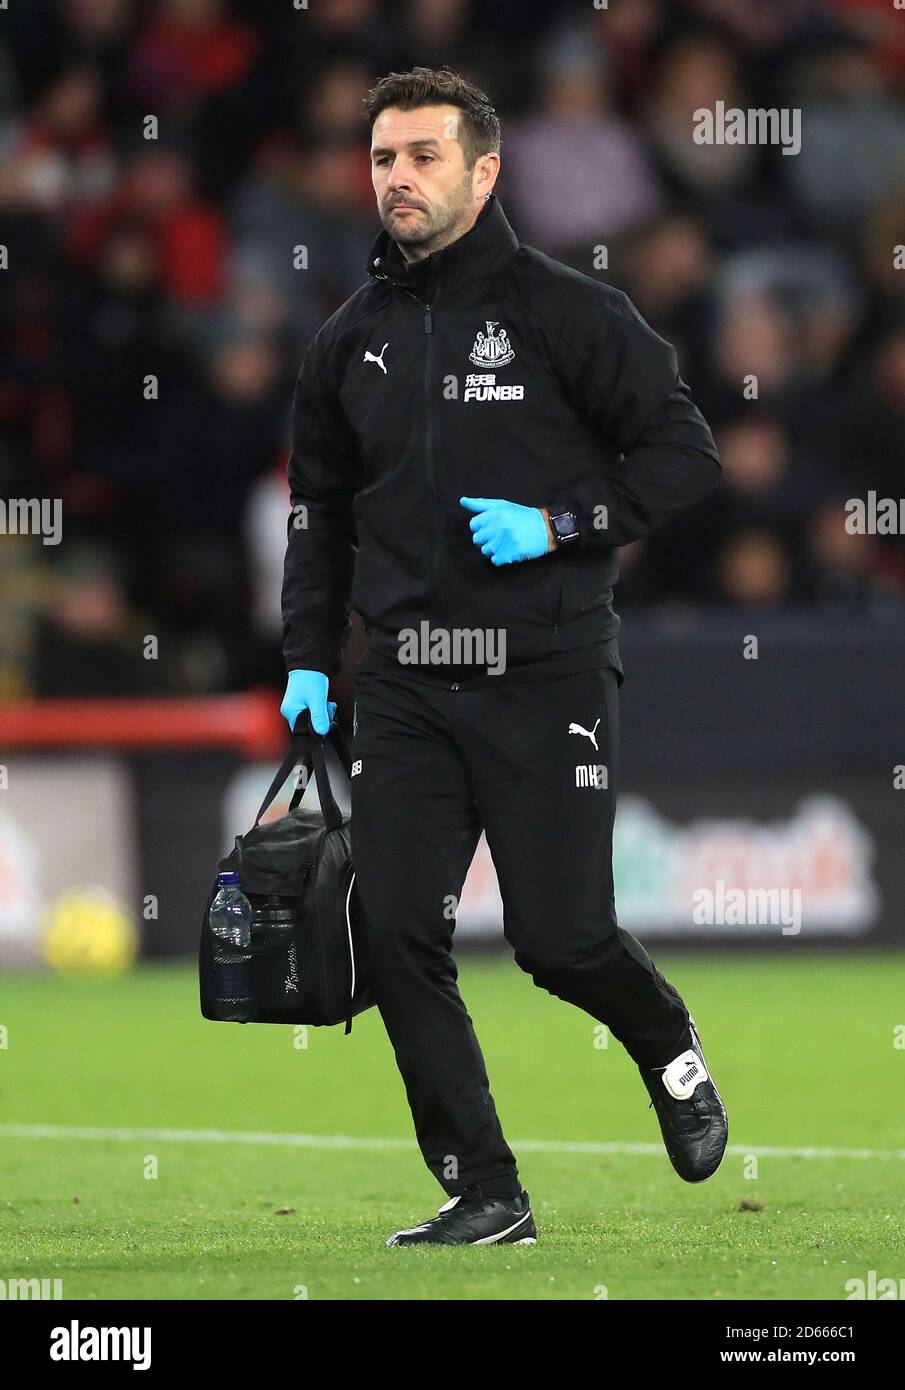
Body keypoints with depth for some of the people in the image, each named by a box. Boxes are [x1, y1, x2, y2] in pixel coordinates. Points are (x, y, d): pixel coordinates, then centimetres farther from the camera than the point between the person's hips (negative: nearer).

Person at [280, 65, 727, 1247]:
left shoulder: (566, 312, -3)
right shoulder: (352, 341, 11)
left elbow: (685, 454, -2)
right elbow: (321, 511, 21)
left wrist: (560, 525, -14)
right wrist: (308, 659, 13)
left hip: (545, 674, -4)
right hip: (405, 691, 4)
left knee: (561, 938, -5)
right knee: (398, 936, -6)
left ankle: (672, 1053, 29)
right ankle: (484, 1195, 2)